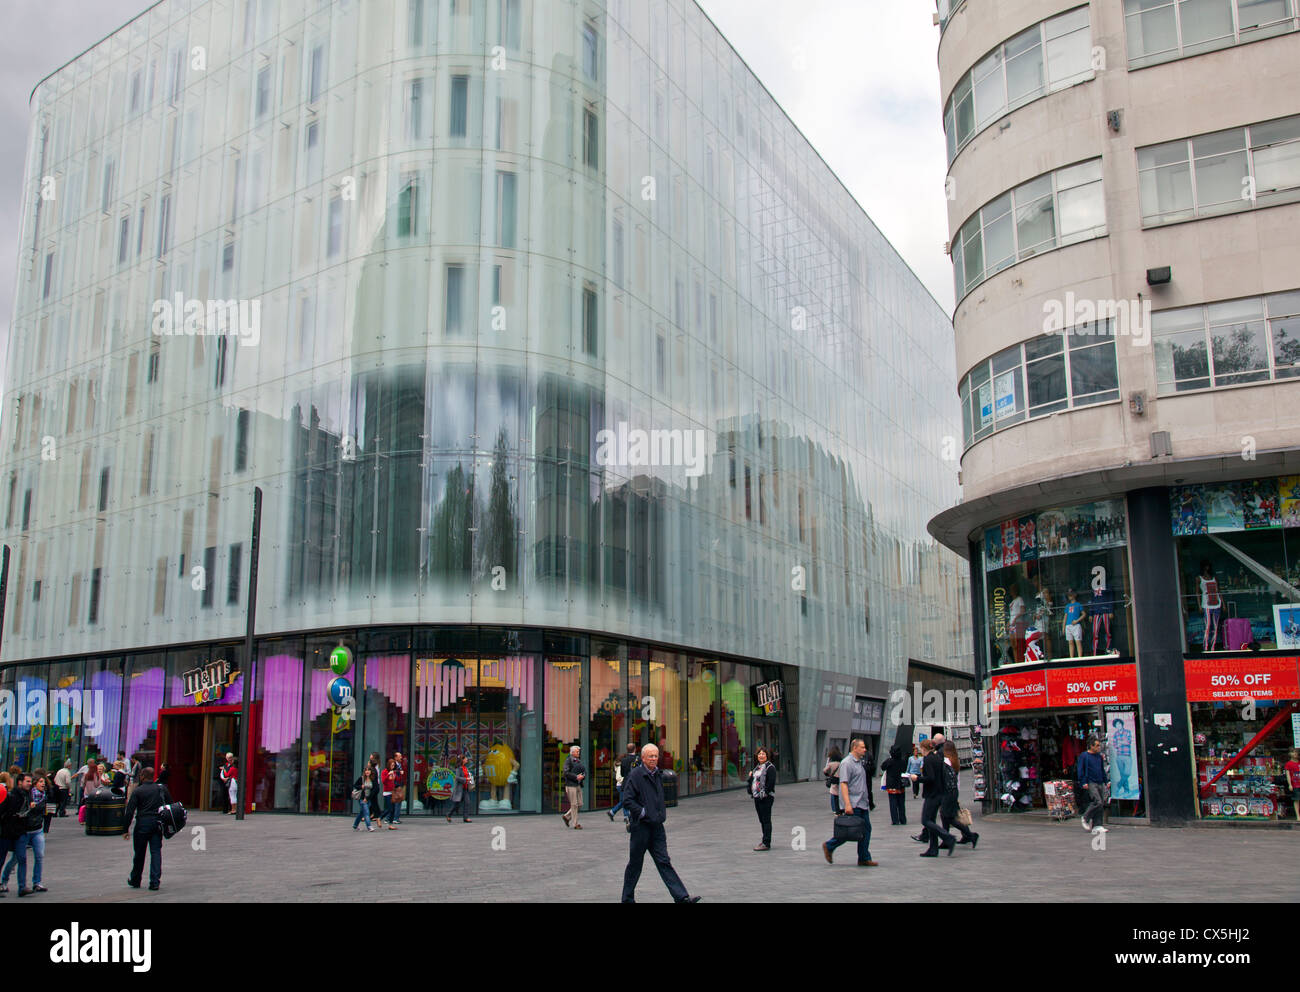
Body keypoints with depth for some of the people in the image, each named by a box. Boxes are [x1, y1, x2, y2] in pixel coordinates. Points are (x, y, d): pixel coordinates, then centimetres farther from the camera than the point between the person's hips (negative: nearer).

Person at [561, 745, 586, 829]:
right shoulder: (568, 760, -6)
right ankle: (575, 824, 1)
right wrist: (576, 777, -19)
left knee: (579, 803, 6)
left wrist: (582, 776, -7)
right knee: (574, 804, -5)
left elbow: (584, 772, 15)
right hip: (571, 785, -8)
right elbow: (566, 773, -15)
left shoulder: (578, 761, 17)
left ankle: (566, 816, 21)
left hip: (578, 785, 8)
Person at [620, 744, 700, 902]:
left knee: (664, 862, 2)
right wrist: (643, 813, -18)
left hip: (656, 826, 6)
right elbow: (627, 800, -16)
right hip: (640, 826, -6)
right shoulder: (635, 775, -11)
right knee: (635, 864, 5)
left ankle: (682, 897, -4)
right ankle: (628, 898, 19)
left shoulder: (658, 775, 12)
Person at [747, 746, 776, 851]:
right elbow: (753, 780, 28)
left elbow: (771, 782, -18)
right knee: (762, 820, 16)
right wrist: (750, 776, 8)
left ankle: (766, 844, -7)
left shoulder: (770, 767, -10)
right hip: (757, 797, 9)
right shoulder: (757, 767, 17)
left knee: (766, 820, -7)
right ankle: (765, 840, 28)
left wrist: (764, 793, -21)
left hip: (766, 798, -9)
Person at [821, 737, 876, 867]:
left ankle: (864, 859, 10)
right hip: (853, 805, -9)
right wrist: (847, 804, -26)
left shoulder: (860, 762, 17)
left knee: (866, 829, 5)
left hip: (862, 803, 9)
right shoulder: (847, 763, -12)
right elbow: (844, 784, -19)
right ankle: (829, 847, 10)